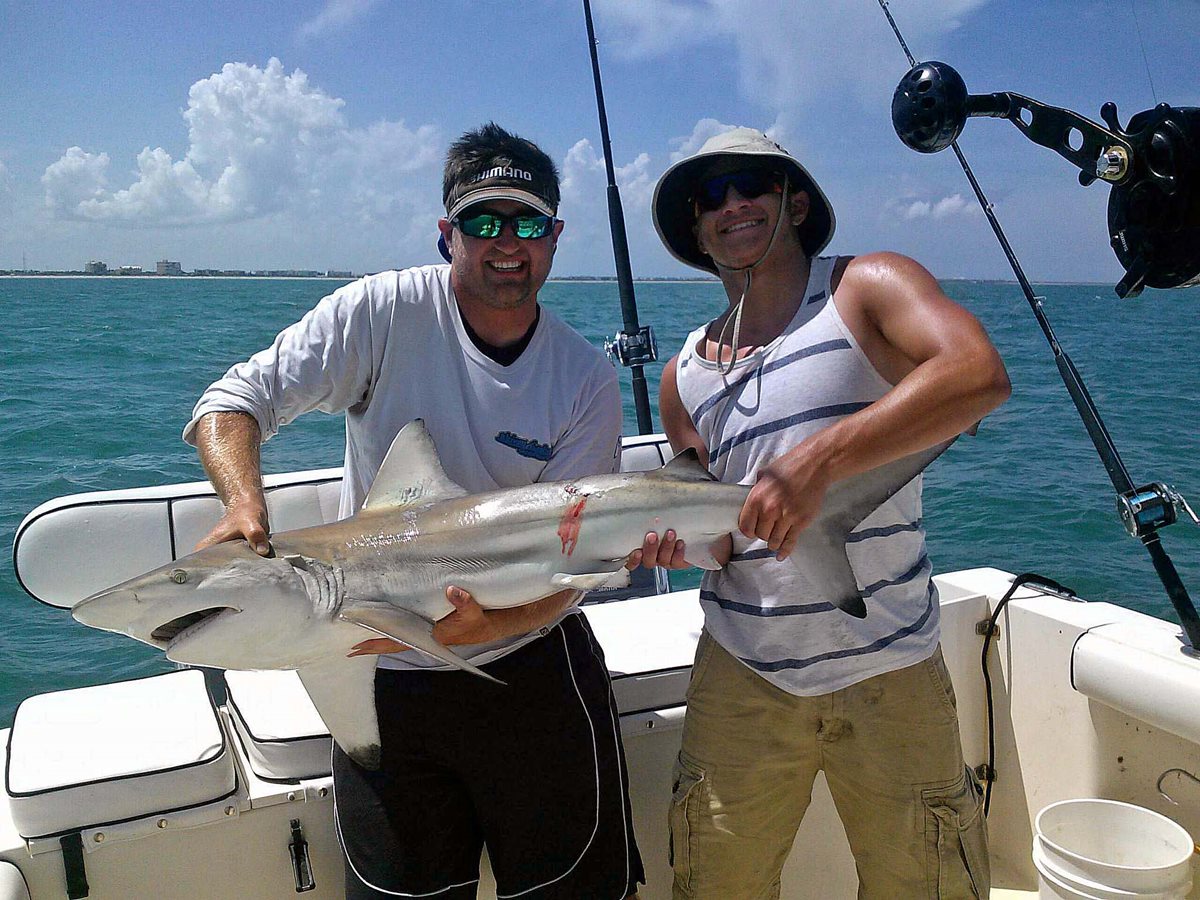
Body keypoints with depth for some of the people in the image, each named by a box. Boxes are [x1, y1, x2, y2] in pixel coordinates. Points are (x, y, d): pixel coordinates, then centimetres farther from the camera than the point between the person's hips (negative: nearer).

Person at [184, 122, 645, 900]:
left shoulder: (587, 380, -8)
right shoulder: (385, 312, -10)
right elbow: (237, 400, -10)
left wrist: (484, 627, -28)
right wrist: (245, 506, -30)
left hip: (532, 673, 1)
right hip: (386, 679, 0)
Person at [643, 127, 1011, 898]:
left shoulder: (868, 287, -4)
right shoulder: (685, 375, 8)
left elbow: (981, 375, -24)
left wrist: (820, 458, -33)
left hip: (889, 669, -3)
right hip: (742, 675, 3)